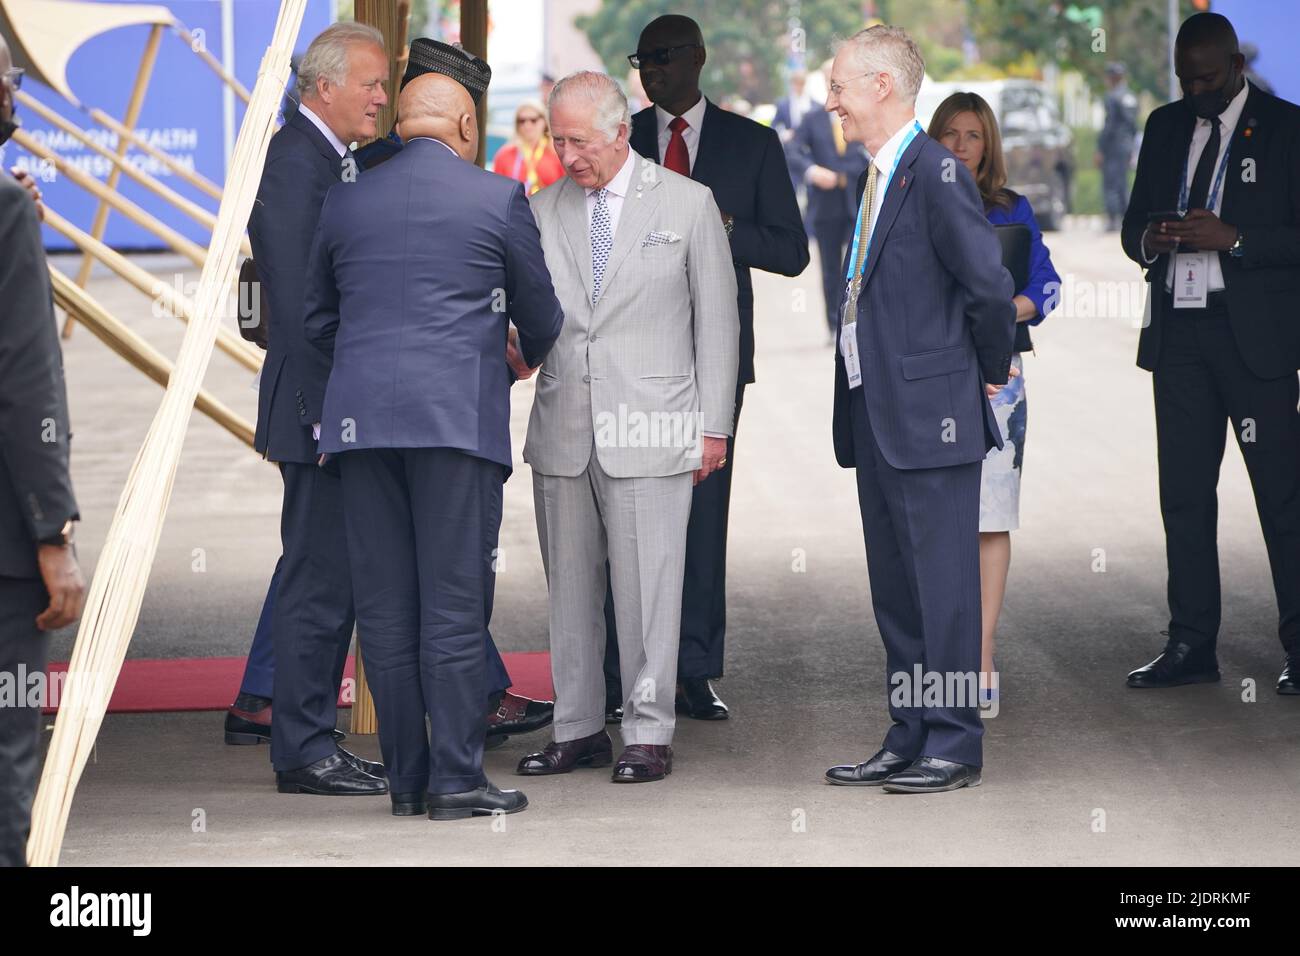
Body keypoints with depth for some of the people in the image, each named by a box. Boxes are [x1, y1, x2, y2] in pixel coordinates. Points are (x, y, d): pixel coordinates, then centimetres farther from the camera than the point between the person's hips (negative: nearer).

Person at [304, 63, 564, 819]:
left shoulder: (346, 202, 11)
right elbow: (540, 316, 11)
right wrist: (531, 357, 34)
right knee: (455, 606, -2)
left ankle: (407, 780, 9)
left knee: (385, 609, 6)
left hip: (361, 418, 4)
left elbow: (319, 320, 19)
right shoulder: (496, 199, 1)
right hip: (457, 417, -4)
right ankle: (455, 780, -3)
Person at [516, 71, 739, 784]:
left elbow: (717, 320, 4)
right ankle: (578, 729, 15)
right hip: (562, 429, 3)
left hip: (648, 430, -3)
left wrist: (713, 426, -1)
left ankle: (649, 734, 2)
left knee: (646, 583, -4)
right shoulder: (544, 211, 10)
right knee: (570, 584, 7)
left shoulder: (687, 204, 3)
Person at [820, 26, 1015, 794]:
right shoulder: (879, 176, 15)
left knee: (943, 586, -3)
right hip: (878, 415, 10)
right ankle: (910, 742, 21)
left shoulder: (937, 174, -14)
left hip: (930, 416, -10)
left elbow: (989, 286, -18)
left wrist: (990, 372, -5)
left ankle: (954, 745, 3)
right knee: (895, 589, 13)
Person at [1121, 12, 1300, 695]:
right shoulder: (1165, 128, 15)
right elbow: (1134, 223, 18)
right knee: (1183, 492, 6)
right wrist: (1149, 239, -5)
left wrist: (1233, 240, -19)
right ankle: (1192, 645, 12)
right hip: (1179, 331, 5)